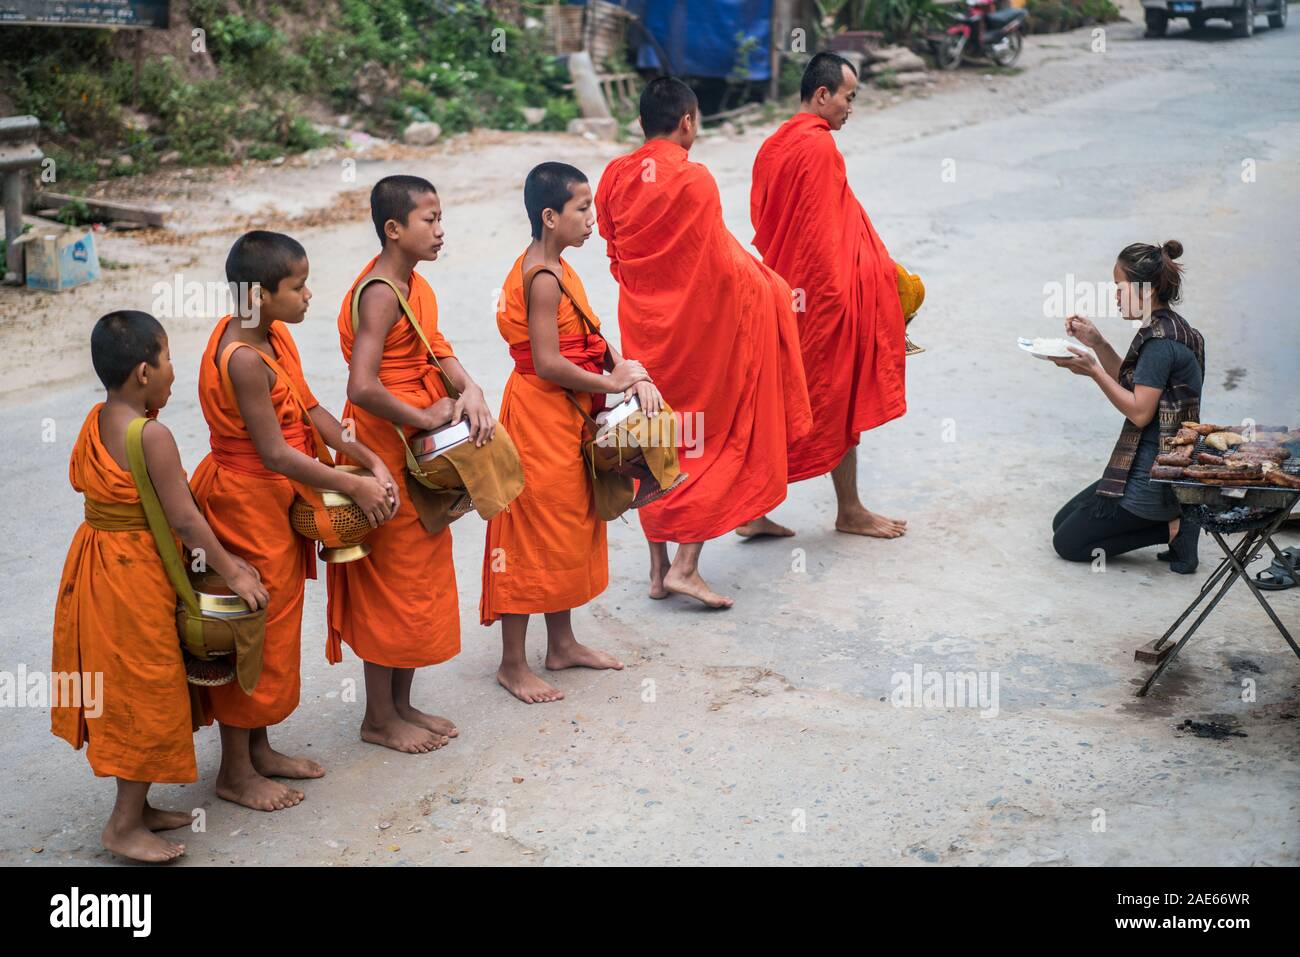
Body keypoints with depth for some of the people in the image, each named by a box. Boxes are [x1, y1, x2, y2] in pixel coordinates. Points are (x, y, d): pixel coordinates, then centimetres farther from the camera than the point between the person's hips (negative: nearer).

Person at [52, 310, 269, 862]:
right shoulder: (152, 435, -21)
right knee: (147, 696, 3)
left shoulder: (95, 421, 4)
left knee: (124, 693, 18)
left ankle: (138, 806, 30)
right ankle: (125, 826, 12)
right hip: (134, 578, -9)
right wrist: (231, 572, -9)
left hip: (93, 565, 9)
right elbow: (185, 520, -21)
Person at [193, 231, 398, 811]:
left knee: (274, 626, 19)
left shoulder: (274, 335, 3)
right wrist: (352, 486, -19)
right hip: (246, 503, -10)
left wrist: (372, 462, -2)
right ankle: (235, 773, 17)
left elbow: (311, 411, 6)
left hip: (275, 502, 10)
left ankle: (259, 749, 34)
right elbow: (277, 454, -26)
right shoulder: (244, 359, -26)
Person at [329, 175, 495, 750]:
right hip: (385, 451, -10)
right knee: (390, 582, 2)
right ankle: (379, 719, 16)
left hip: (419, 454, 10)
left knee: (419, 577, 17)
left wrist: (469, 391, -19)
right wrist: (424, 417, -21)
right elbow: (362, 387, -31)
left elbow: (435, 346, -1)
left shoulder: (414, 285, 8)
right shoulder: (380, 294, -21)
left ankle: (402, 704, 31)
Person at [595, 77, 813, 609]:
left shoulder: (615, 177, 0)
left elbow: (616, 254, 8)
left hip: (642, 329, 6)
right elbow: (723, 265, -15)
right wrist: (774, 291, 3)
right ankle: (685, 566, 1)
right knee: (717, 443, 7)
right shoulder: (693, 180, -18)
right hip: (697, 328, -6)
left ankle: (659, 569, 21)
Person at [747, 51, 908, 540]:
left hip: (783, 292, 9)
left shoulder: (773, 145, 10)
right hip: (824, 294, -8)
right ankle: (849, 511, 16)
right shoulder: (819, 145, -16)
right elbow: (825, 229, -19)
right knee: (840, 401, 4)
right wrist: (839, 295, -15)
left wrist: (781, 283, 19)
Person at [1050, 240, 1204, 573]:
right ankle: (1175, 517, 8)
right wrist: (1097, 343, 8)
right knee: (1062, 521, 19)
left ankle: (1173, 528, -4)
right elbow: (1132, 384, 19)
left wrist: (1093, 371, -21)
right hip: (1157, 464, 10)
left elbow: (1139, 412, -23)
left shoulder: (1161, 340, -20)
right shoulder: (1167, 328, 9)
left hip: (1154, 475, -10)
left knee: (1068, 543, 0)